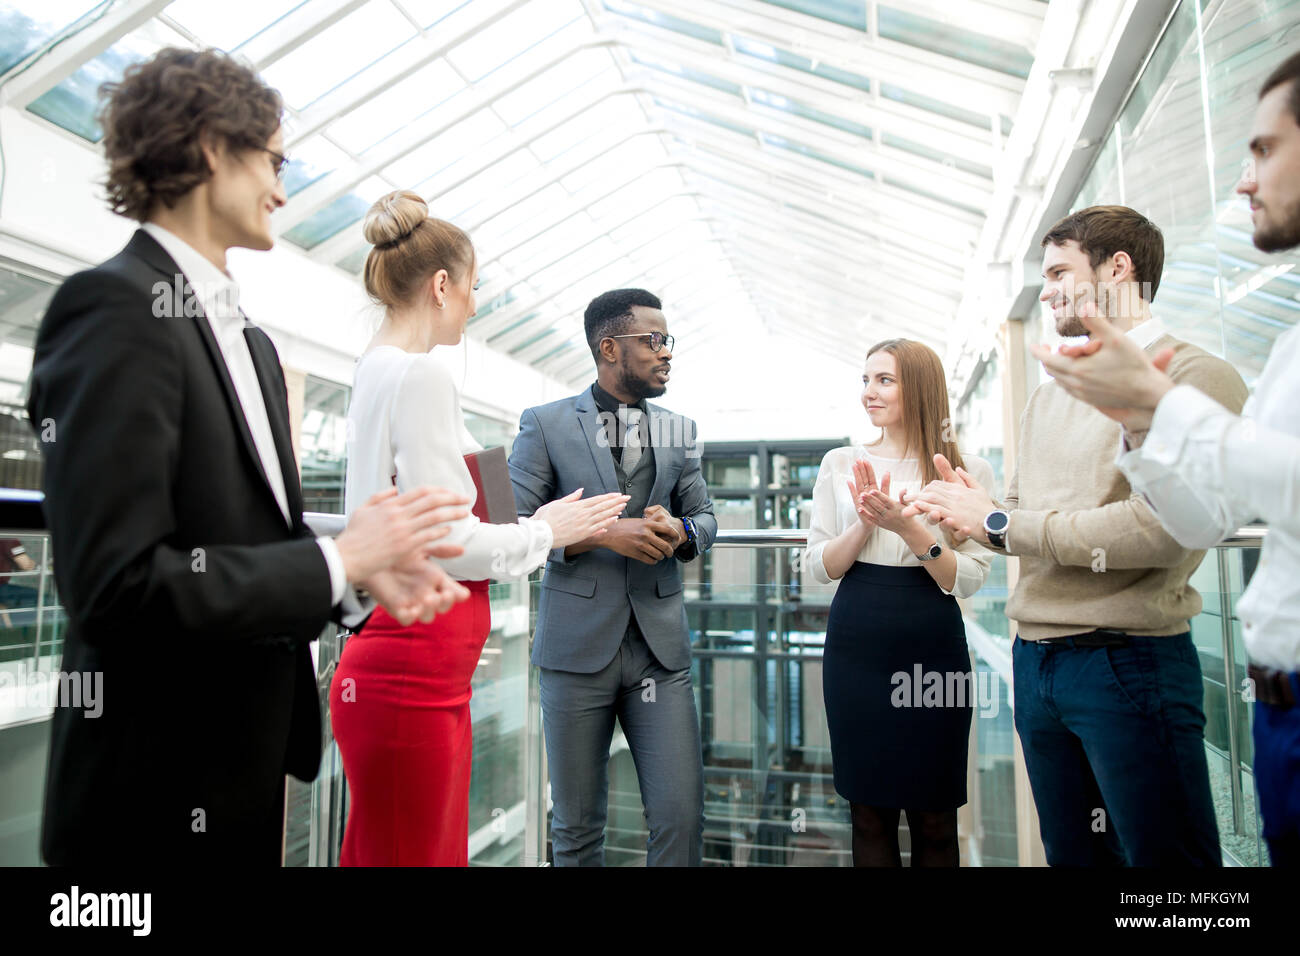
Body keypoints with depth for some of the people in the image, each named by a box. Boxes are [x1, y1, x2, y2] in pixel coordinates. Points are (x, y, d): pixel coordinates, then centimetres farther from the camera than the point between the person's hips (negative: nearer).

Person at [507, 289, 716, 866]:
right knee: (576, 828, 10)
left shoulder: (679, 430, 12)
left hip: (660, 644, 3)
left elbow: (705, 517, 15)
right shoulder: (545, 424, 1)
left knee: (681, 817, 1)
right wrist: (602, 533, -17)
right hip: (577, 645, -2)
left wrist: (679, 531, -9)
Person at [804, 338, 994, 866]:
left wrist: (907, 527, -19)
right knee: (870, 813, 12)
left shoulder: (969, 471, -1)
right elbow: (819, 567, 1)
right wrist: (865, 525, -15)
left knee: (934, 820, 11)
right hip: (855, 648, 2)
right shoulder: (841, 463, 4)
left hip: (933, 649, -1)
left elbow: (968, 579, -6)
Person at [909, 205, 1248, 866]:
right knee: (1072, 854, 18)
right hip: (1034, 658, 7)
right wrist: (965, 510, -6)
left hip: (1131, 662, -7)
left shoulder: (1193, 377, -8)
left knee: (1161, 853, 7)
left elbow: (1156, 528, -21)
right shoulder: (1046, 398, 15)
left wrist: (997, 523, -14)